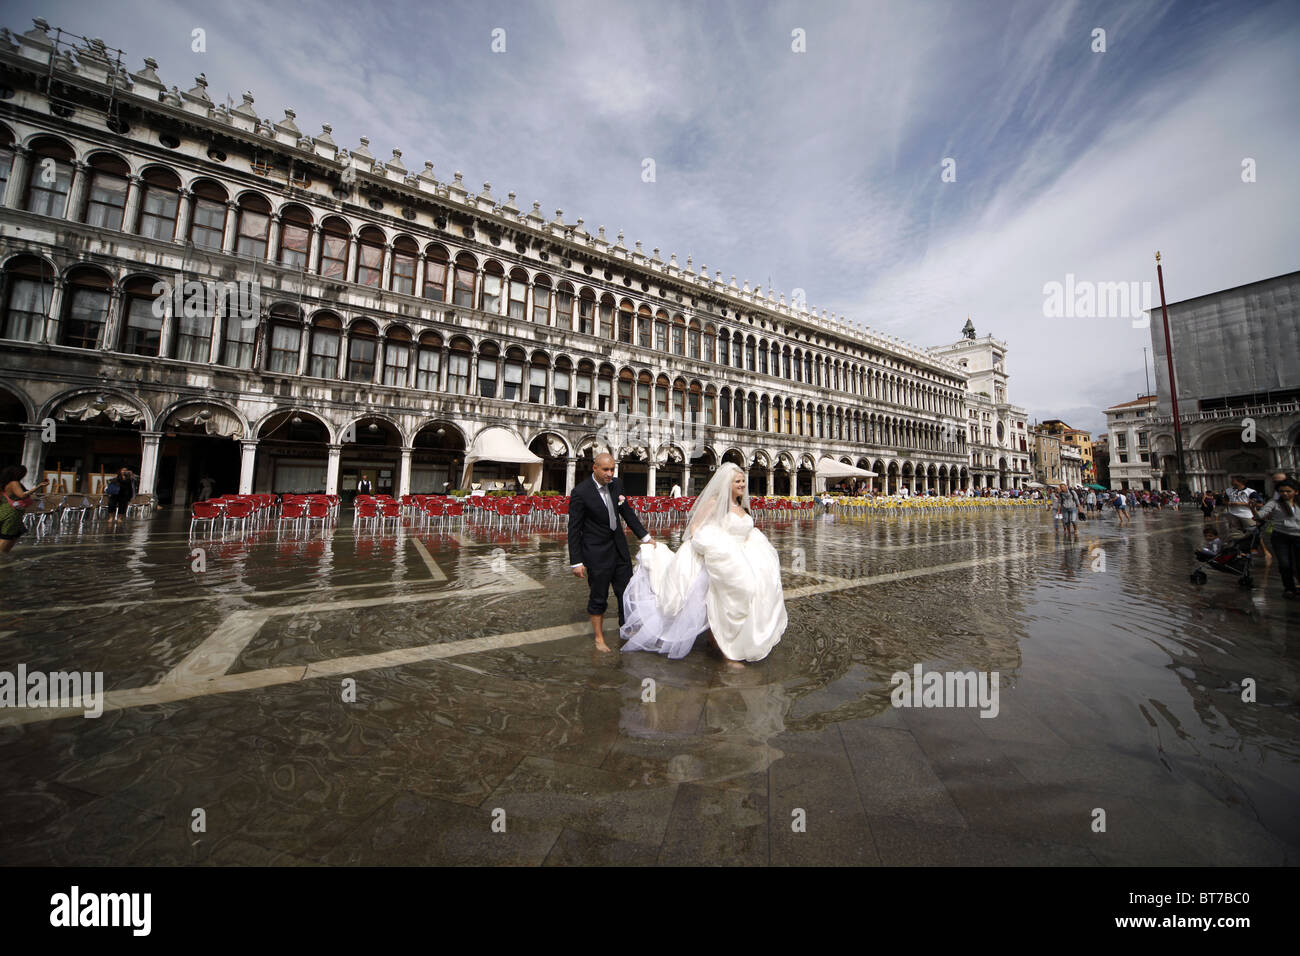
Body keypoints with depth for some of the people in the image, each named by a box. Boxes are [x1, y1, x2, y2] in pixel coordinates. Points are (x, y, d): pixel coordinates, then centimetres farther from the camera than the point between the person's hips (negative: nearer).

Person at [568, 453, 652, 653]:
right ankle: (599, 636, 31)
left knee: (627, 592, 16)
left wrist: (645, 536, 7)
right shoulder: (580, 493, -18)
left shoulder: (617, 484, -1)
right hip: (597, 553, -6)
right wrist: (576, 562, -15)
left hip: (619, 547, 6)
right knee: (598, 597, 10)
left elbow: (627, 512, 10)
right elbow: (574, 529, -14)